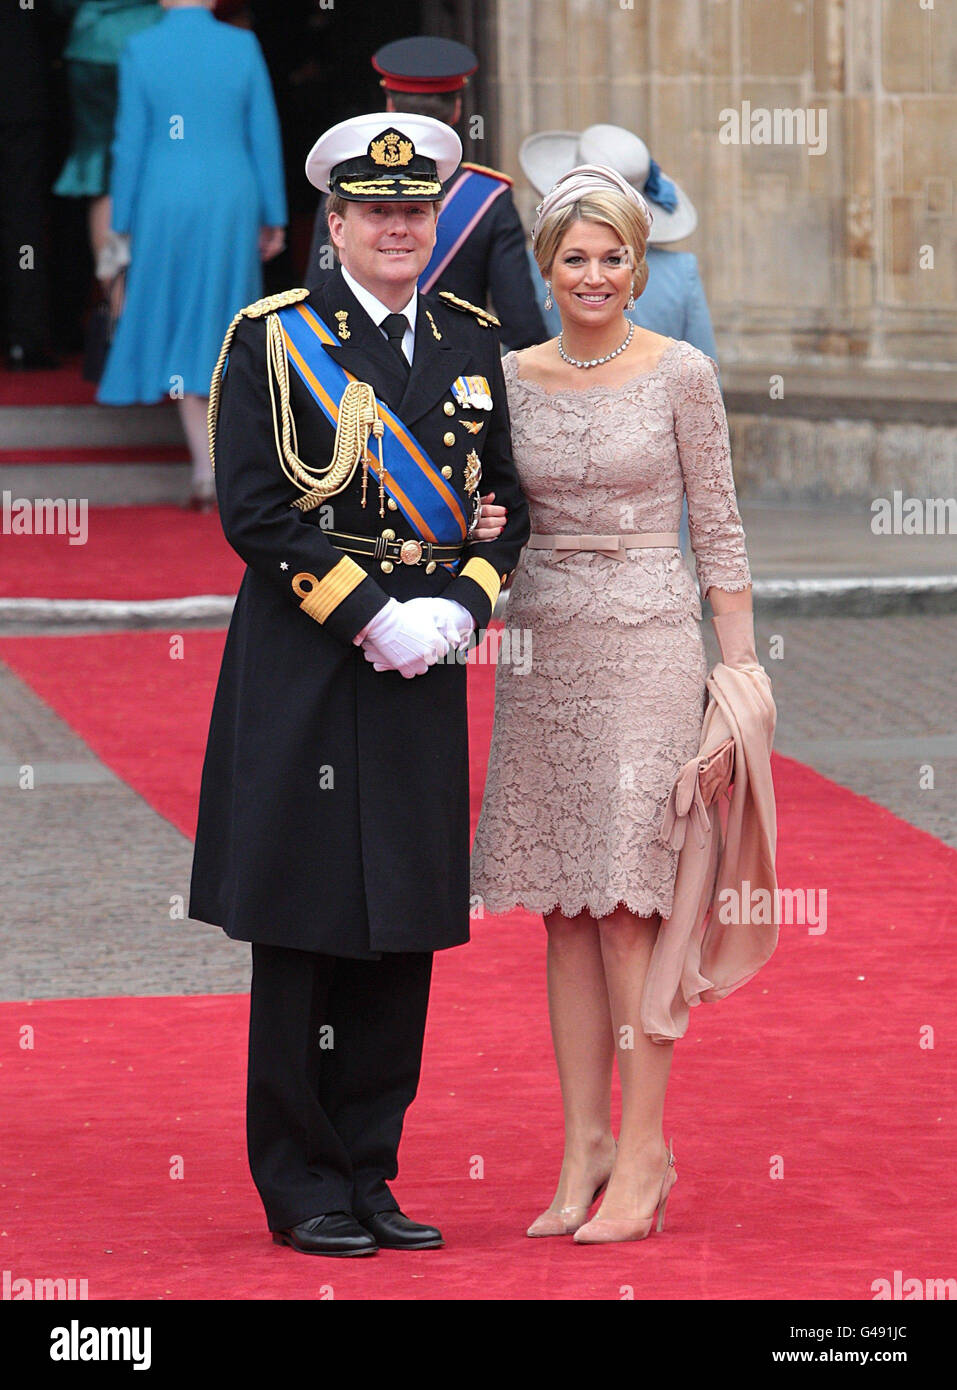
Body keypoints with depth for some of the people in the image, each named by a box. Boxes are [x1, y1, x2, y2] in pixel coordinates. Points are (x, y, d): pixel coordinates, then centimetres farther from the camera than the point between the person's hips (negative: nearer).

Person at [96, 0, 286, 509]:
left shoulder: (140, 52, -5)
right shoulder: (242, 47, -2)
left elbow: (131, 144, -5)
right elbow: (264, 137, 0)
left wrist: (123, 225, 2)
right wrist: (273, 217, 8)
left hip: (165, 204, -1)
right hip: (232, 202, 1)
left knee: (180, 328, 7)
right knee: (225, 329, 15)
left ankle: (204, 465, -2)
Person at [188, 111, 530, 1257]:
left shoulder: (472, 342, 12)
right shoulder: (273, 339, -3)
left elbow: (505, 503, 13)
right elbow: (253, 511, -9)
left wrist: (455, 610, -5)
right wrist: (367, 616, -14)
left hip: (425, 664, 5)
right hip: (306, 668, -5)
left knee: (405, 928, 7)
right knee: (305, 928, -2)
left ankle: (367, 1172, 15)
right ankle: (301, 1189, 6)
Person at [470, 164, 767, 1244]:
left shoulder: (680, 374, -2)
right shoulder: (512, 378, 8)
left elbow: (717, 529, 0)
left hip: (648, 644, -4)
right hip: (542, 647, 4)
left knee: (627, 904, -8)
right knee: (564, 910, 4)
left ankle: (642, 1151, -4)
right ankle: (584, 1145, 9)